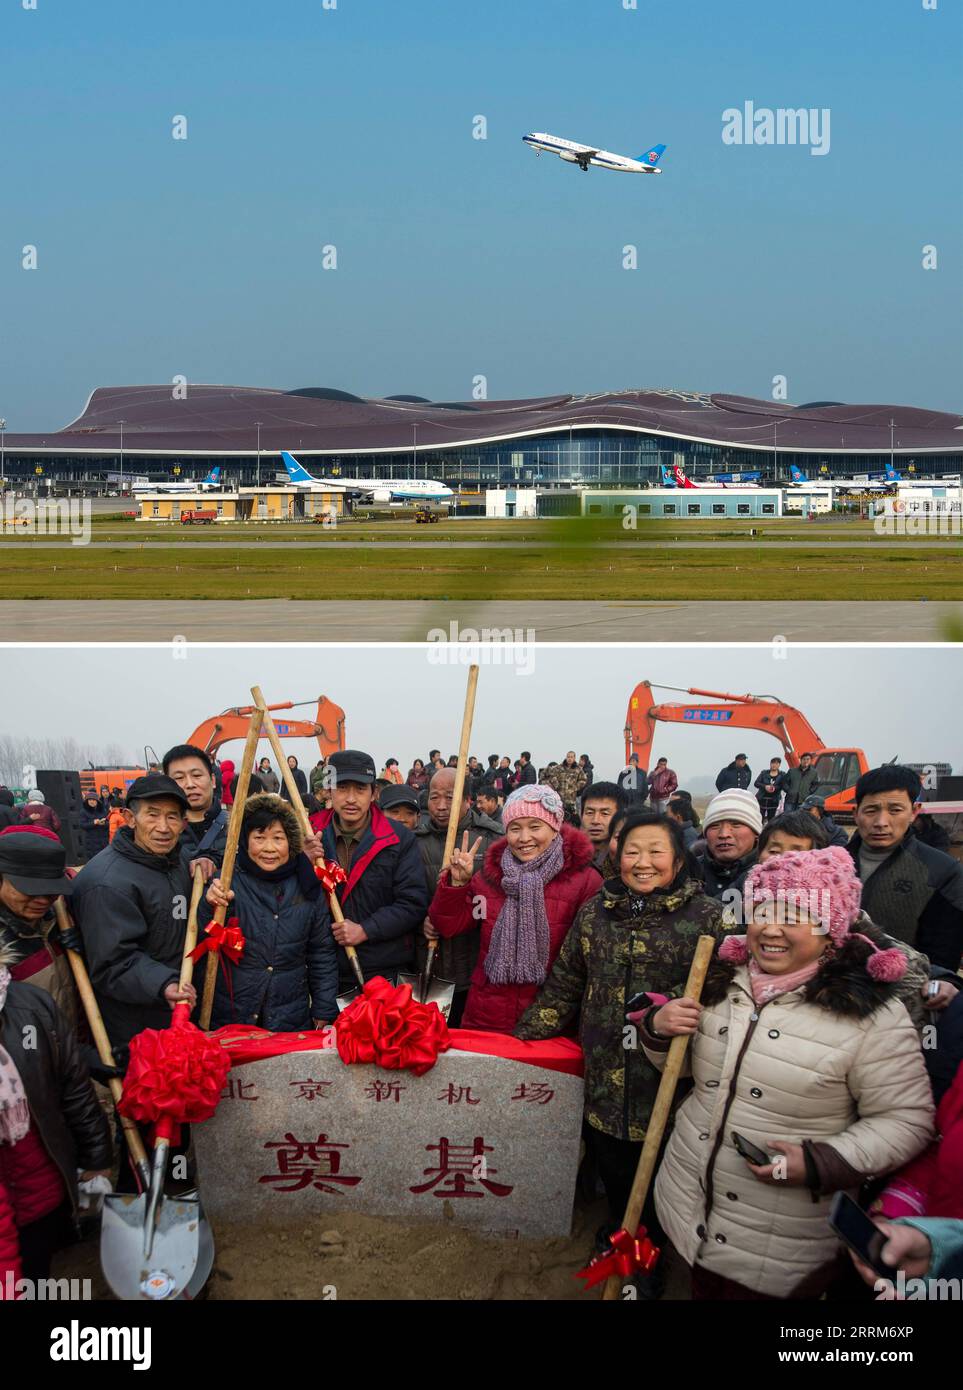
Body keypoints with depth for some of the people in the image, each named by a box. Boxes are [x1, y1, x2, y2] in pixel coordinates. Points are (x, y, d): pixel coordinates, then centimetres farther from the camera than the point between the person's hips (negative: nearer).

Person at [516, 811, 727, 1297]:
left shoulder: (706, 916, -7)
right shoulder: (596, 911, 5)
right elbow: (564, 984, 10)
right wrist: (523, 1037, 6)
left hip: (667, 1075, -3)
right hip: (604, 1072, 3)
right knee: (611, 1165, 14)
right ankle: (621, 1227, 43)